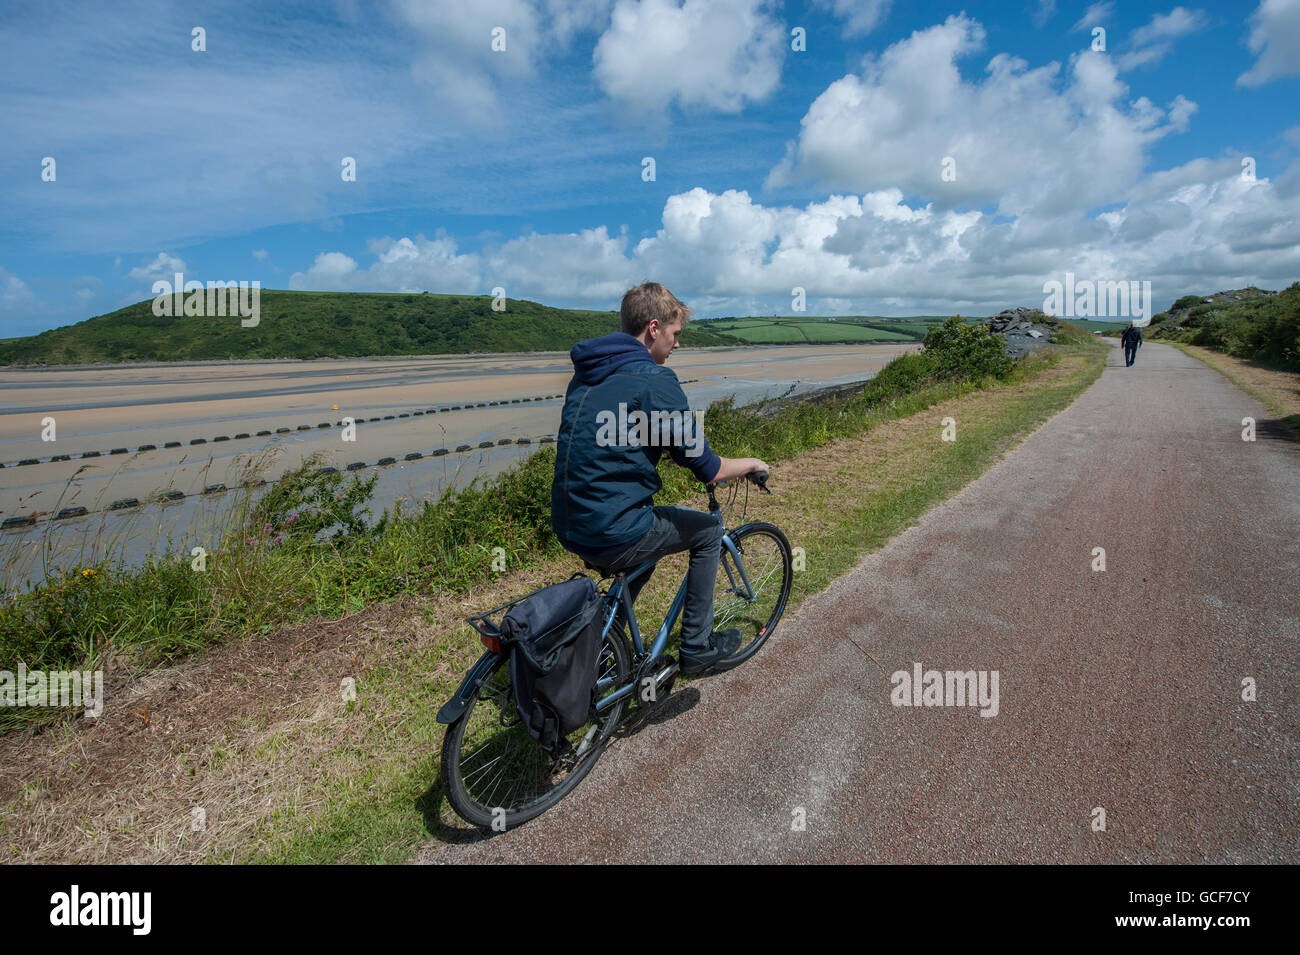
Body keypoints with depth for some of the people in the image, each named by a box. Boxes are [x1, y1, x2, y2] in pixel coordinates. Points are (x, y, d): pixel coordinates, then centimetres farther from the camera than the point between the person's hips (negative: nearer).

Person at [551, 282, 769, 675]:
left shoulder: (586, 372, 11)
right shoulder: (654, 379, -15)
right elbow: (706, 469, -13)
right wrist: (750, 463, 8)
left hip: (567, 527, 8)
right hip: (612, 536, -8)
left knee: (652, 526, 34)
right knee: (708, 530, 14)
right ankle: (697, 646, 24)